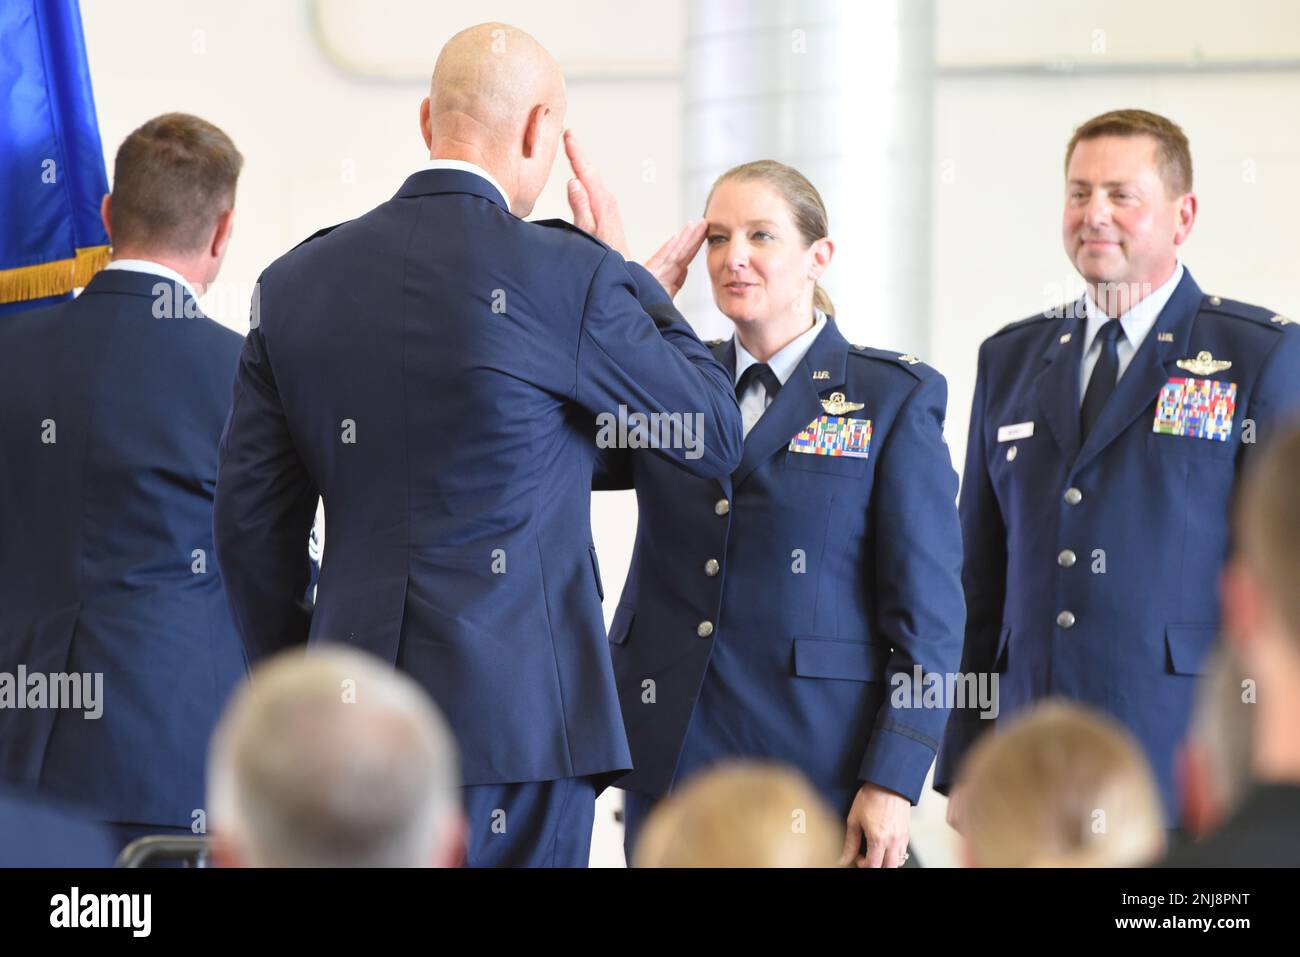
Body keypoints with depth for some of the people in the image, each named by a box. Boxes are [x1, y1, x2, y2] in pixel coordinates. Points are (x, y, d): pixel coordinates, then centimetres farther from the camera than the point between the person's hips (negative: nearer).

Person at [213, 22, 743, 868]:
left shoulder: (295, 281, 8)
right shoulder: (569, 275, -8)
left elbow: (251, 519, 11)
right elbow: (716, 439, 5)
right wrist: (641, 287, 16)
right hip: (518, 705, -5)